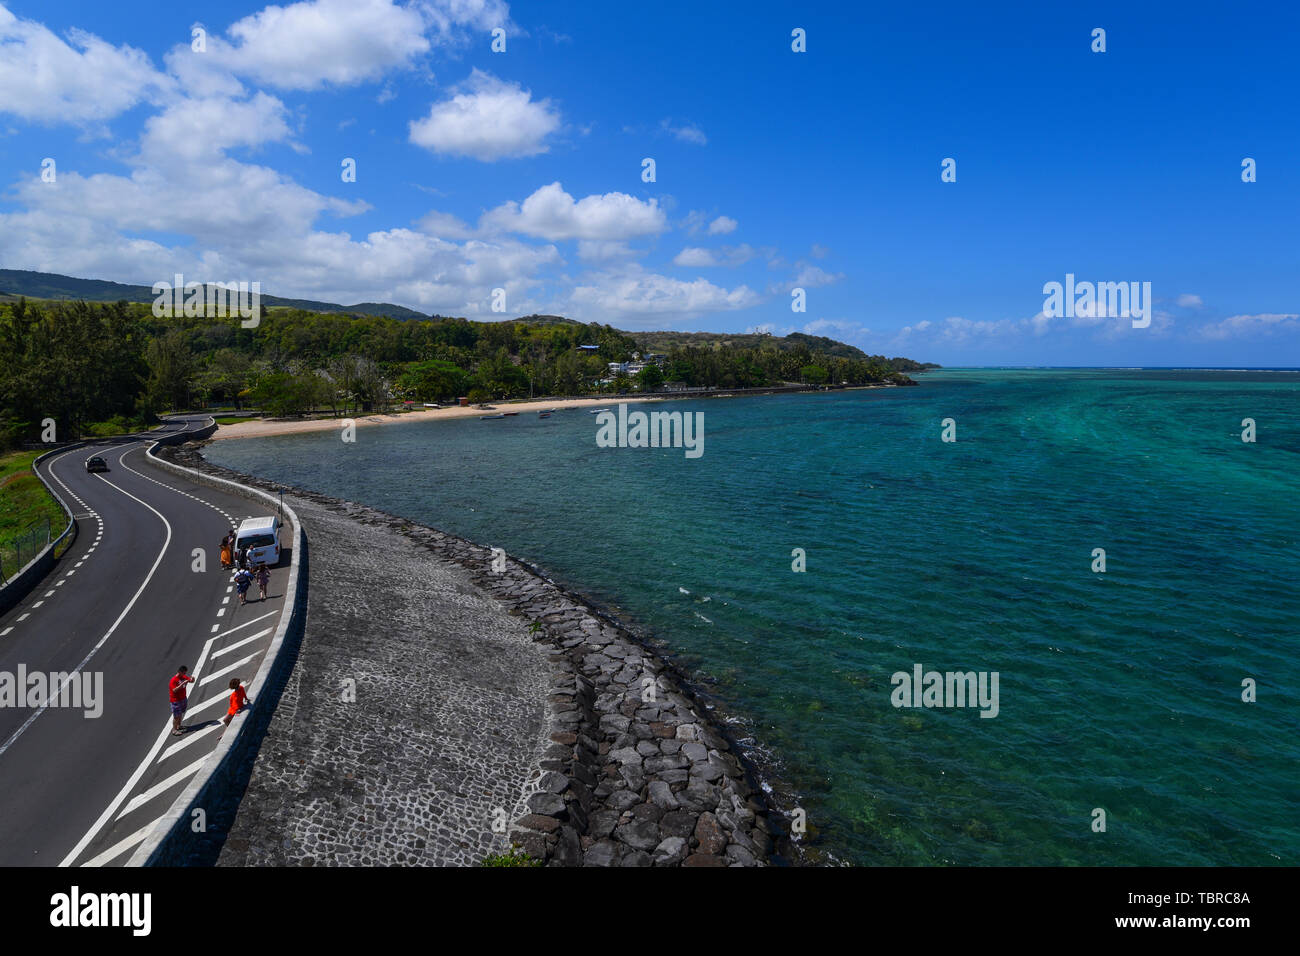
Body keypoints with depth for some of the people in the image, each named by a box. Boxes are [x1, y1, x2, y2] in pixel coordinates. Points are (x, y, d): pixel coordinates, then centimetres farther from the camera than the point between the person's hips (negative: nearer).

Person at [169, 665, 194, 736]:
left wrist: (192, 679, -18)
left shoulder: (184, 677, 0)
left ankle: (178, 726, 35)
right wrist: (183, 683, -36)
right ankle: (174, 730, 13)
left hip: (183, 699, 7)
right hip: (176, 700, -7)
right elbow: (175, 690, -31)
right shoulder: (173, 680, -22)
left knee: (181, 714, 19)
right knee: (176, 716, 1)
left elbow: (191, 681, 6)